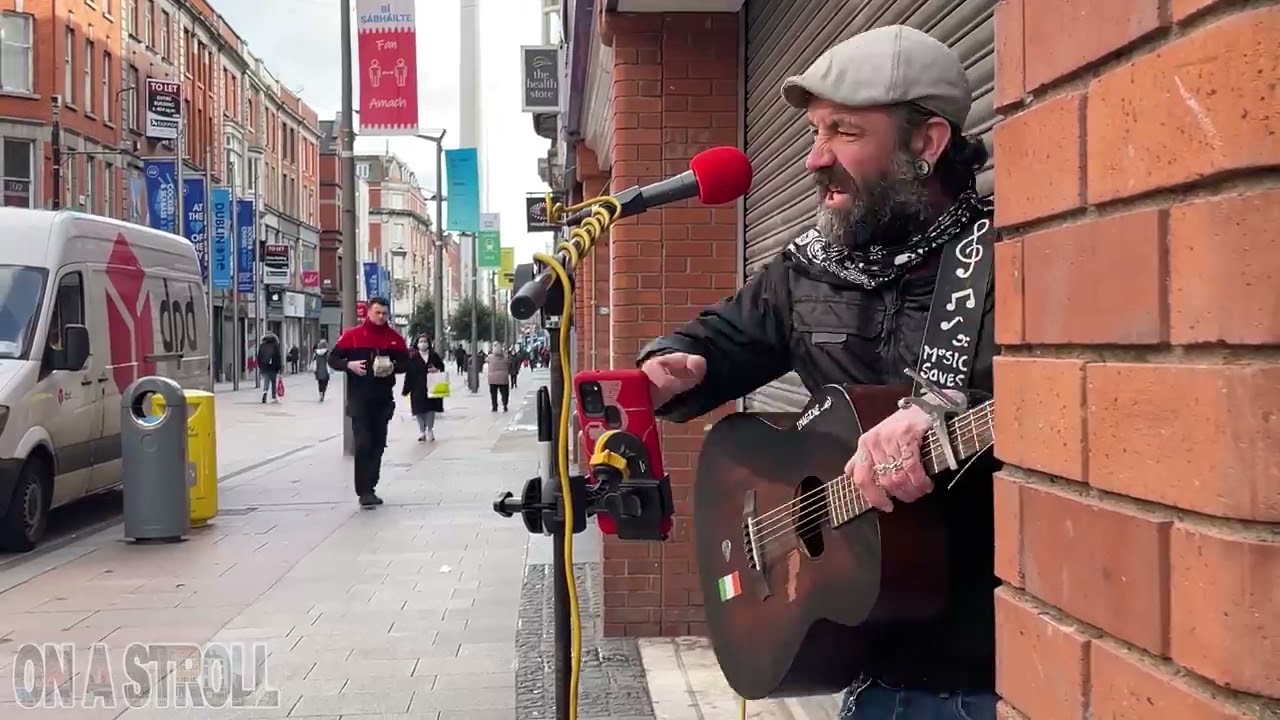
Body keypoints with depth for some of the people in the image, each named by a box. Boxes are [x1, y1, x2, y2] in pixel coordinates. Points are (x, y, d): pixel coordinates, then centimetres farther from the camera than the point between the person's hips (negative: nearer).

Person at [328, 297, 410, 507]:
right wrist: (349, 365, -18)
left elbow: (405, 362, 10)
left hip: (383, 399, 4)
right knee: (363, 444, -10)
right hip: (359, 398, -4)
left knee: (378, 444, 9)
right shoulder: (352, 335, -2)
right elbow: (333, 359, 1)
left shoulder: (394, 337, 5)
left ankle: (370, 488, 20)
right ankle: (364, 491, -10)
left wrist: (393, 366, -12)